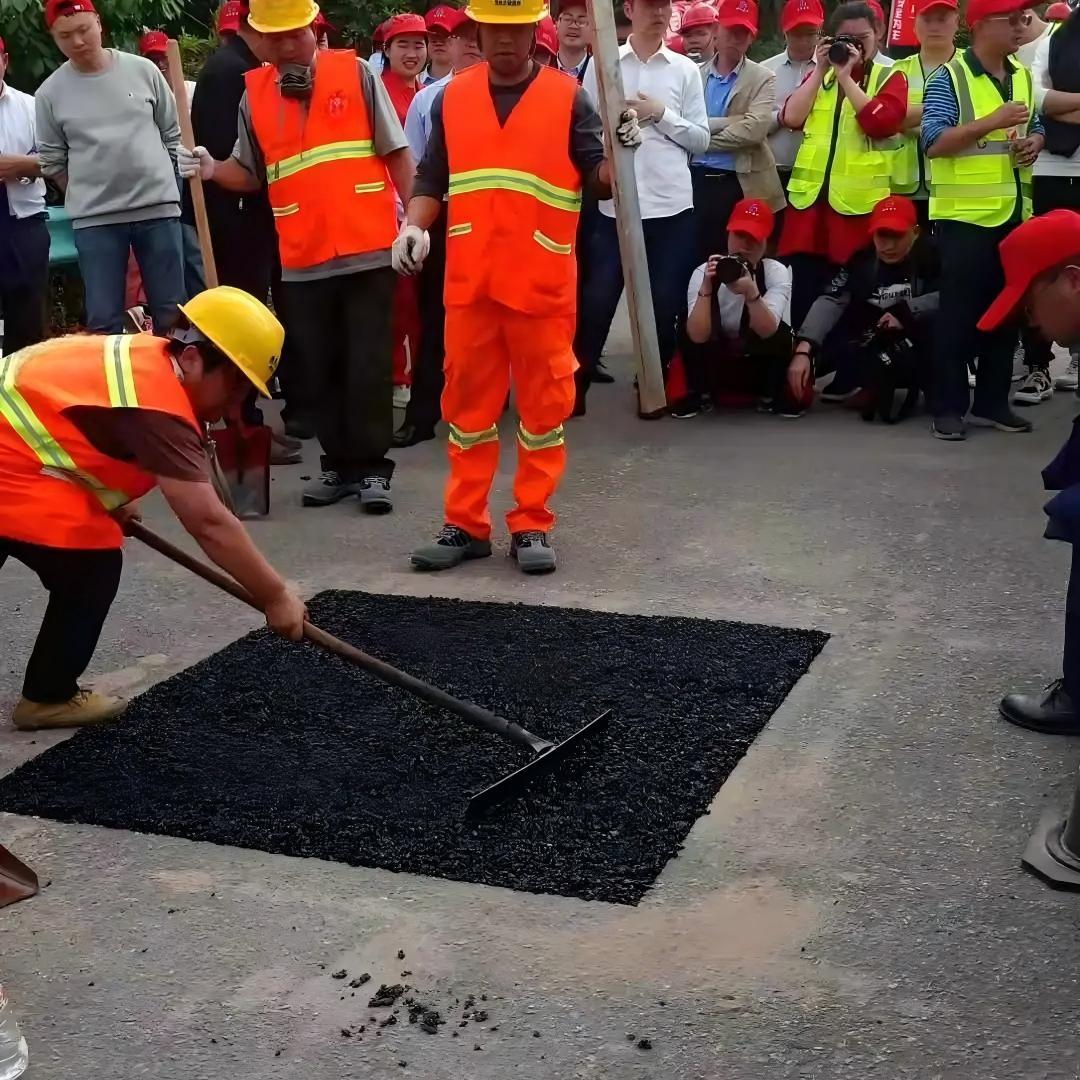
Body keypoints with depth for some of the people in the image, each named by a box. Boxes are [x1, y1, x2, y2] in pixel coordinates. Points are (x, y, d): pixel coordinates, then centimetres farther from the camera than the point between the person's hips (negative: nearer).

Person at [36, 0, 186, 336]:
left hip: (159, 208, 1)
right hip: (94, 220, -1)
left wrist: (157, 183, 10)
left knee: (171, 312, 7)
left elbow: (174, 134, 10)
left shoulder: (142, 70, 2)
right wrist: (88, 195, 7)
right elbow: (52, 161, 8)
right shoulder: (50, 93, 0)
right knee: (103, 320, 0)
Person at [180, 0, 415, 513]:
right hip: (303, 258, 3)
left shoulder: (355, 73, 0)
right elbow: (251, 173, 14)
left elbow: (397, 152, 0)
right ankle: (339, 464, 21)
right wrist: (213, 168, -6)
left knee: (367, 365, 0)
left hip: (368, 249, -3)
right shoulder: (253, 93, 8)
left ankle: (372, 467, 9)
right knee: (322, 367, 10)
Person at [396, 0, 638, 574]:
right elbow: (433, 176, 13)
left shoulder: (567, 96, 2)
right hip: (470, 282, 2)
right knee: (468, 401, 7)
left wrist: (620, 151, -22)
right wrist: (414, 226, -3)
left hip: (542, 284, -2)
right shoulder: (453, 96, 9)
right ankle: (465, 524, 15)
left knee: (543, 403, 3)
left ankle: (532, 525, 12)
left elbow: (598, 178, -2)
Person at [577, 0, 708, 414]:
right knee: (597, 300, -2)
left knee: (665, 304, 5)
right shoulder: (602, 65, 5)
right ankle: (575, 385, 9)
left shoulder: (686, 70, 8)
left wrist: (661, 114, -6)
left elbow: (701, 139, 6)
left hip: (671, 205, 1)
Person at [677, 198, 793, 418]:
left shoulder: (777, 272, -16)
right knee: (690, 330, -26)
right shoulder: (703, 273, -17)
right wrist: (706, 287, -41)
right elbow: (698, 336, -29)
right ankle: (699, 393, -4)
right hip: (714, 368, 0)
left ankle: (770, 395, -5)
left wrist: (751, 291, -47)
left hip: (761, 368, 0)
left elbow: (766, 331, -31)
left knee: (781, 333, -29)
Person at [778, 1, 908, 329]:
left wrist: (846, 76, -10)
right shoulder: (819, 76, 17)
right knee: (802, 296, 3)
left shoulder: (890, 77, 6)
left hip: (860, 201, -3)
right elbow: (791, 118, 1)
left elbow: (880, 122, -13)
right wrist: (821, 71, -1)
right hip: (809, 197, 3)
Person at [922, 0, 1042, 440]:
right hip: (965, 215, -7)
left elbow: (1034, 127, 24)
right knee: (959, 314, -3)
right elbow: (934, 143, -17)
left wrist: (1035, 143, 0)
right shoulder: (949, 77, -9)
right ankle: (948, 407, 5)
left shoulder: (1022, 77, 13)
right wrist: (992, 121, -23)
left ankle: (992, 402, 19)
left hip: (1014, 212, 7)